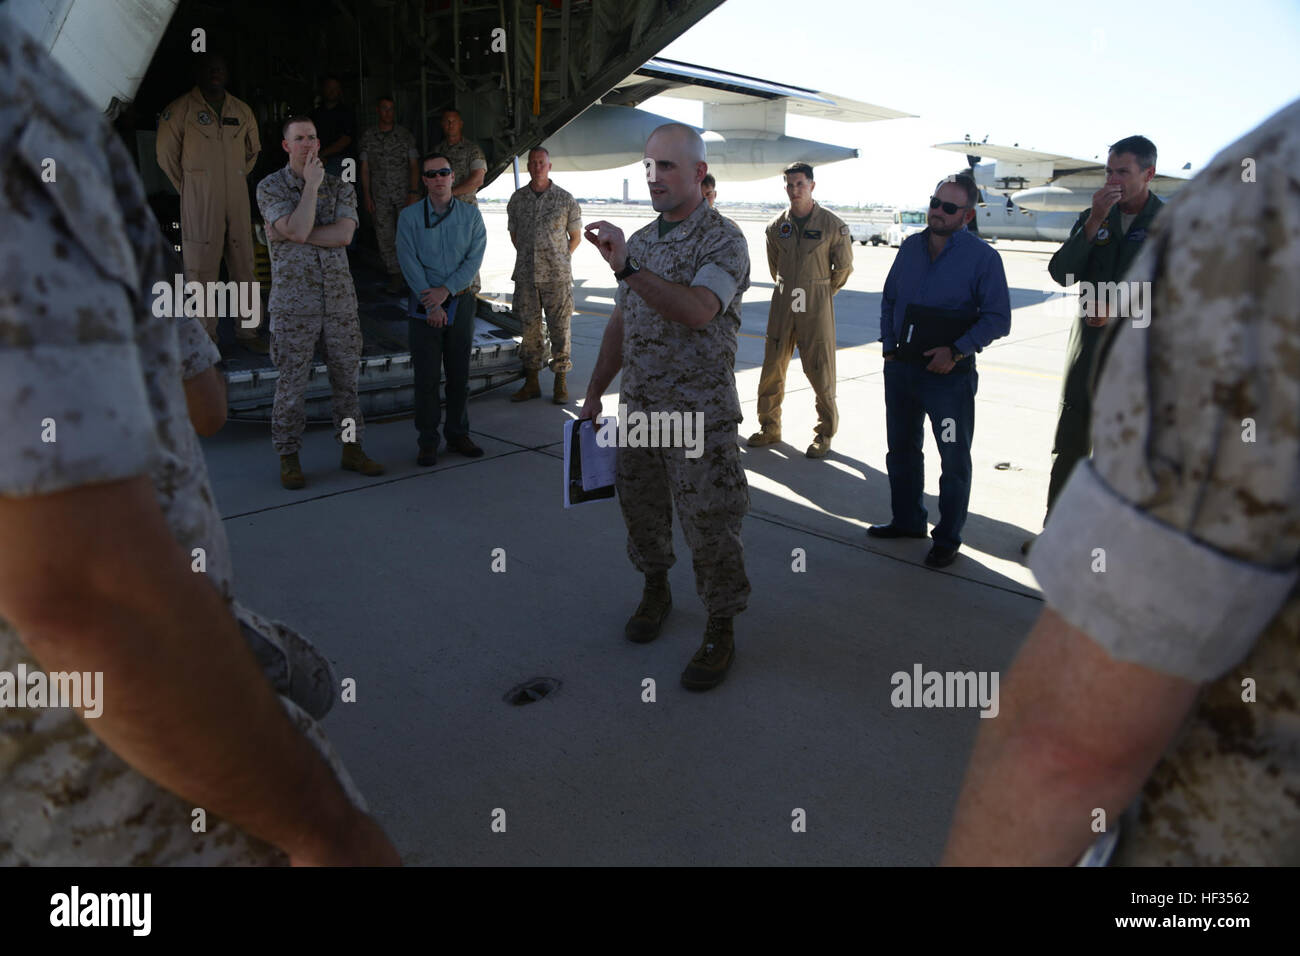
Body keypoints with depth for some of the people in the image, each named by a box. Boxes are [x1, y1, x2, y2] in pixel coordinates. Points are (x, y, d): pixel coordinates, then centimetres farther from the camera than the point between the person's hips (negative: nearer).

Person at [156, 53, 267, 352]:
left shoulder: (242, 110, 13)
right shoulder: (181, 109, -1)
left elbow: (253, 150, 27)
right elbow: (165, 153, 4)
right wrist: (189, 188, 8)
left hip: (238, 199, 4)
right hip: (199, 203, -4)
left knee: (244, 266, 4)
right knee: (201, 269, -3)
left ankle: (247, 331, 13)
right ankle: (204, 337, 3)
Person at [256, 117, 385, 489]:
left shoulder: (341, 188, 8)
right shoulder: (270, 187, 0)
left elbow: (344, 234, -10)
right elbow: (297, 230, -17)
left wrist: (289, 235, -12)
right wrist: (312, 184, -11)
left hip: (340, 297, 3)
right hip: (294, 301, -3)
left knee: (346, 374, 9)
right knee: (292, 380, 0)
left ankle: (351, 448, 20)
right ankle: (289, 458, 11)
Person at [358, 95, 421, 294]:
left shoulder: (405, 135, 3)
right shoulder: (367, 136, 6)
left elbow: (414, 166, 2)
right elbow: (364, 168, 7)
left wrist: (414, 193, -7)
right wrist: (367, 196, 1)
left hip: (404, 193, -1)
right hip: (380, 195, 2)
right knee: (385, 236, 2)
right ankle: (394, 275, 12)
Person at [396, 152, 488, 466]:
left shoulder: (471, 214, 4)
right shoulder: (409, 216, 0)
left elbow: (475, 258, -4)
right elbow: (409, 263, -6)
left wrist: (445, 290, -14)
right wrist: (430, 305, -13)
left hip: (461, 300, 1)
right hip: (424, 302, -1)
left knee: (459, 371, 6)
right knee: (426, 373, -2)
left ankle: (458, 433, 19)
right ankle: (428, 441, 6)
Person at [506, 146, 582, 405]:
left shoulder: (566, 199, 0)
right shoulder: (517, 199, 7)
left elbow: (576, 236, 9)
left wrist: (559, 260, 10)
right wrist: (528, 258, 16)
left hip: (557, 276, -2)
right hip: (526, 275, 3)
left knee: (559, 328, -1)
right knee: (530, 328, 7)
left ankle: (561, 384, 7)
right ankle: (531, 383, 15)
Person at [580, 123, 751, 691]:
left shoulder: (722, 239, -10)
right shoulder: (639, 241, 12)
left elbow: (697, 311, -28)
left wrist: (627, 268, -33)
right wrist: (594, 393, 16)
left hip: (699, 414, -6)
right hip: (638, 406, 7)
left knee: (710, 523, -1)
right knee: (640, 507, 16)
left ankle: (721, 632, 14)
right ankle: (655, 591, 39)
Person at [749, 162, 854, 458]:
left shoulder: (833, 225, -6)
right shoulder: (777, 226, 5)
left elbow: (844, 267, 5)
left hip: (816, 306, -3)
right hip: (782, 302, 4)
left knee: (820, 372, 0)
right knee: (772, 367, 6)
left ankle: (825, 433, 14)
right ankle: (769, 428, 21)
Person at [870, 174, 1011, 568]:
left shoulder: (982, 257, -8)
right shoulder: (910, 247, 7)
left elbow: (997, 318, -9)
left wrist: (956, 351, -18)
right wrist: (889, 345, 6)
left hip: (949, 374, -5)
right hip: (900, 369, 5)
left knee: (954, 459, 3)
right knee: (901, 449, 17)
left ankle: (947, 538, 16)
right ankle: (907, 520, 34)